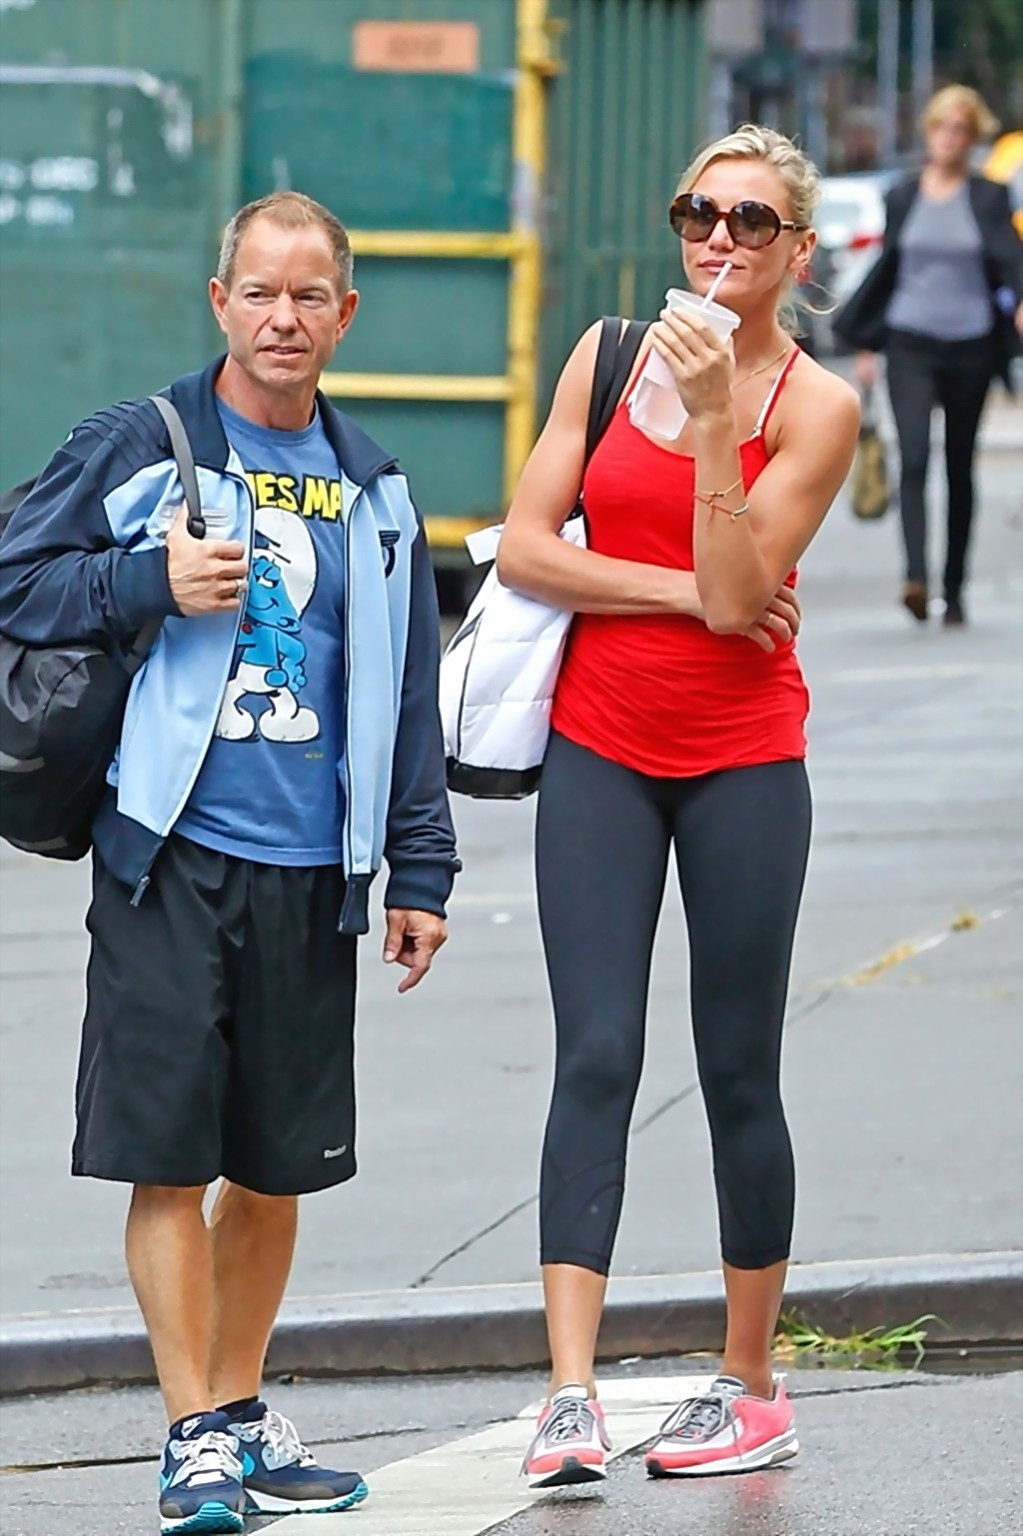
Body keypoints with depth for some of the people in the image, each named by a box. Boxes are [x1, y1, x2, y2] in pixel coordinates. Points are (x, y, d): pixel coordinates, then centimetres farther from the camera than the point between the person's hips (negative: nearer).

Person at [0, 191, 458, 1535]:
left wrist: (420, 871, 12)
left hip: (310, 871, 4)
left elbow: (409, 701, 16)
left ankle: (242, 1411, 23)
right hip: (171, 861, -4)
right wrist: (149, 583, -15)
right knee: (170, 1156, -6)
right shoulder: (136, 449, 1)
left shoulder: (373, 492, 12)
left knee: (278, 1162, 9)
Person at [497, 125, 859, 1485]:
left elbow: (737, 592, -15)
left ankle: (752, 1388, 16)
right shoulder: (611, 357, 4)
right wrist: (678, 586, -11)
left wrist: (712, 422, -21)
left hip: (742, 761, -2)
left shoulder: (817, 405, -5)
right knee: (596, 1058, -8)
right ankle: (570, 1394, -15)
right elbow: (526, 547, -1)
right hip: (600, 749, 2)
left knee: (737, 1070, 4)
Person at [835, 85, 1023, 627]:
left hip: (969, 346, 0)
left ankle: (954, 590, 17)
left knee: (960, 469, 8)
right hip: (910, 343, 0)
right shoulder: (902, 197, 8)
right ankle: (916, 578, -30)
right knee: (913, 458, -18)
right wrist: (866, 343, 16)